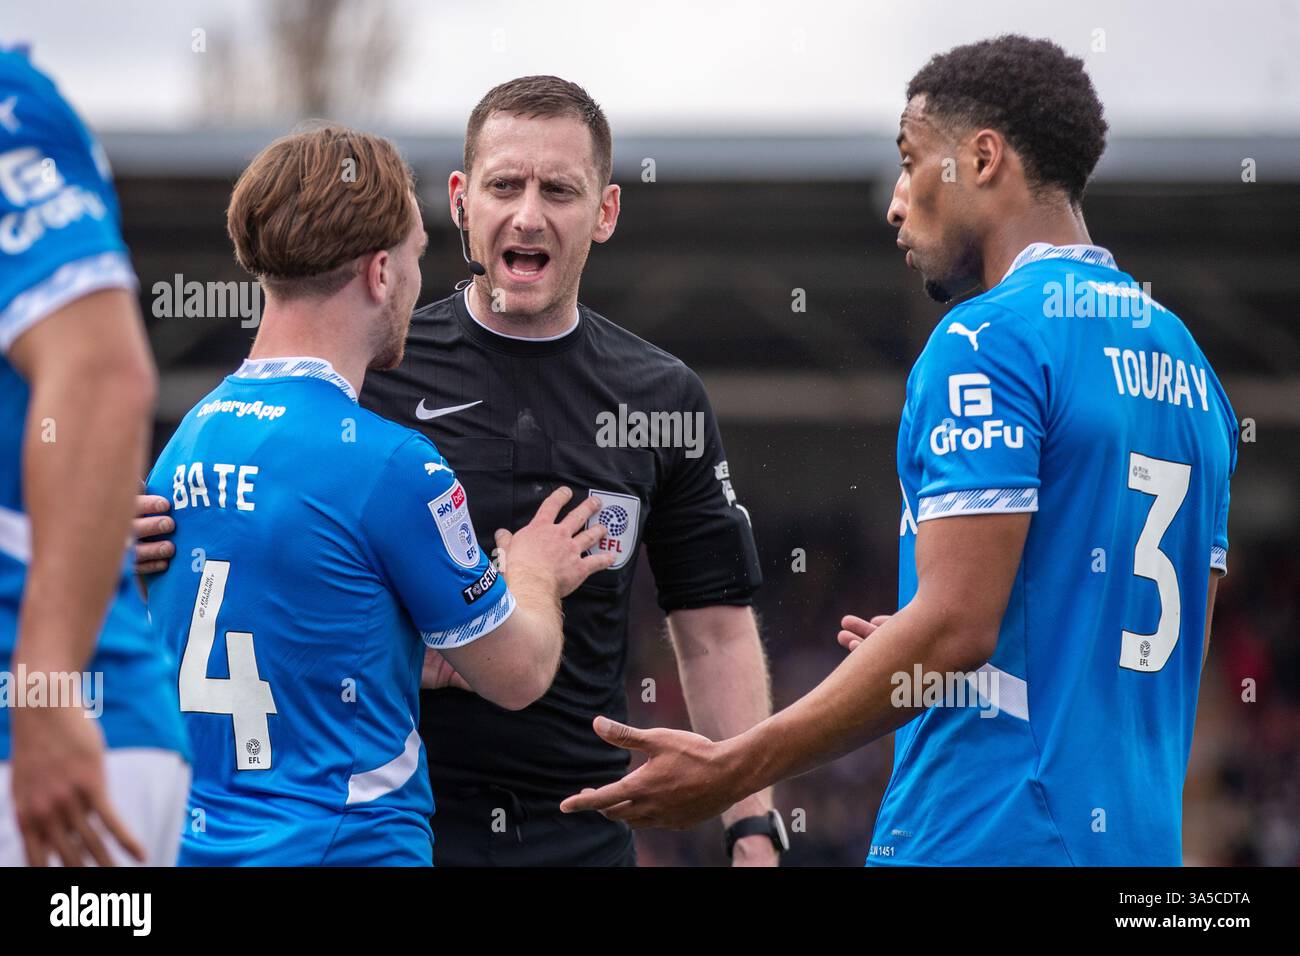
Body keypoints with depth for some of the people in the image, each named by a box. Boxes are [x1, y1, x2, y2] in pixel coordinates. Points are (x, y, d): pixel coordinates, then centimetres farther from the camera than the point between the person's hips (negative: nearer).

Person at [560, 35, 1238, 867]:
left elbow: (957, 622, -18)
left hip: (987, 836, -9)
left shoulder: (989, 339, -10)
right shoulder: (1181, 357, 16)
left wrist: (732, 771, -14)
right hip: (1138, 838, 9)